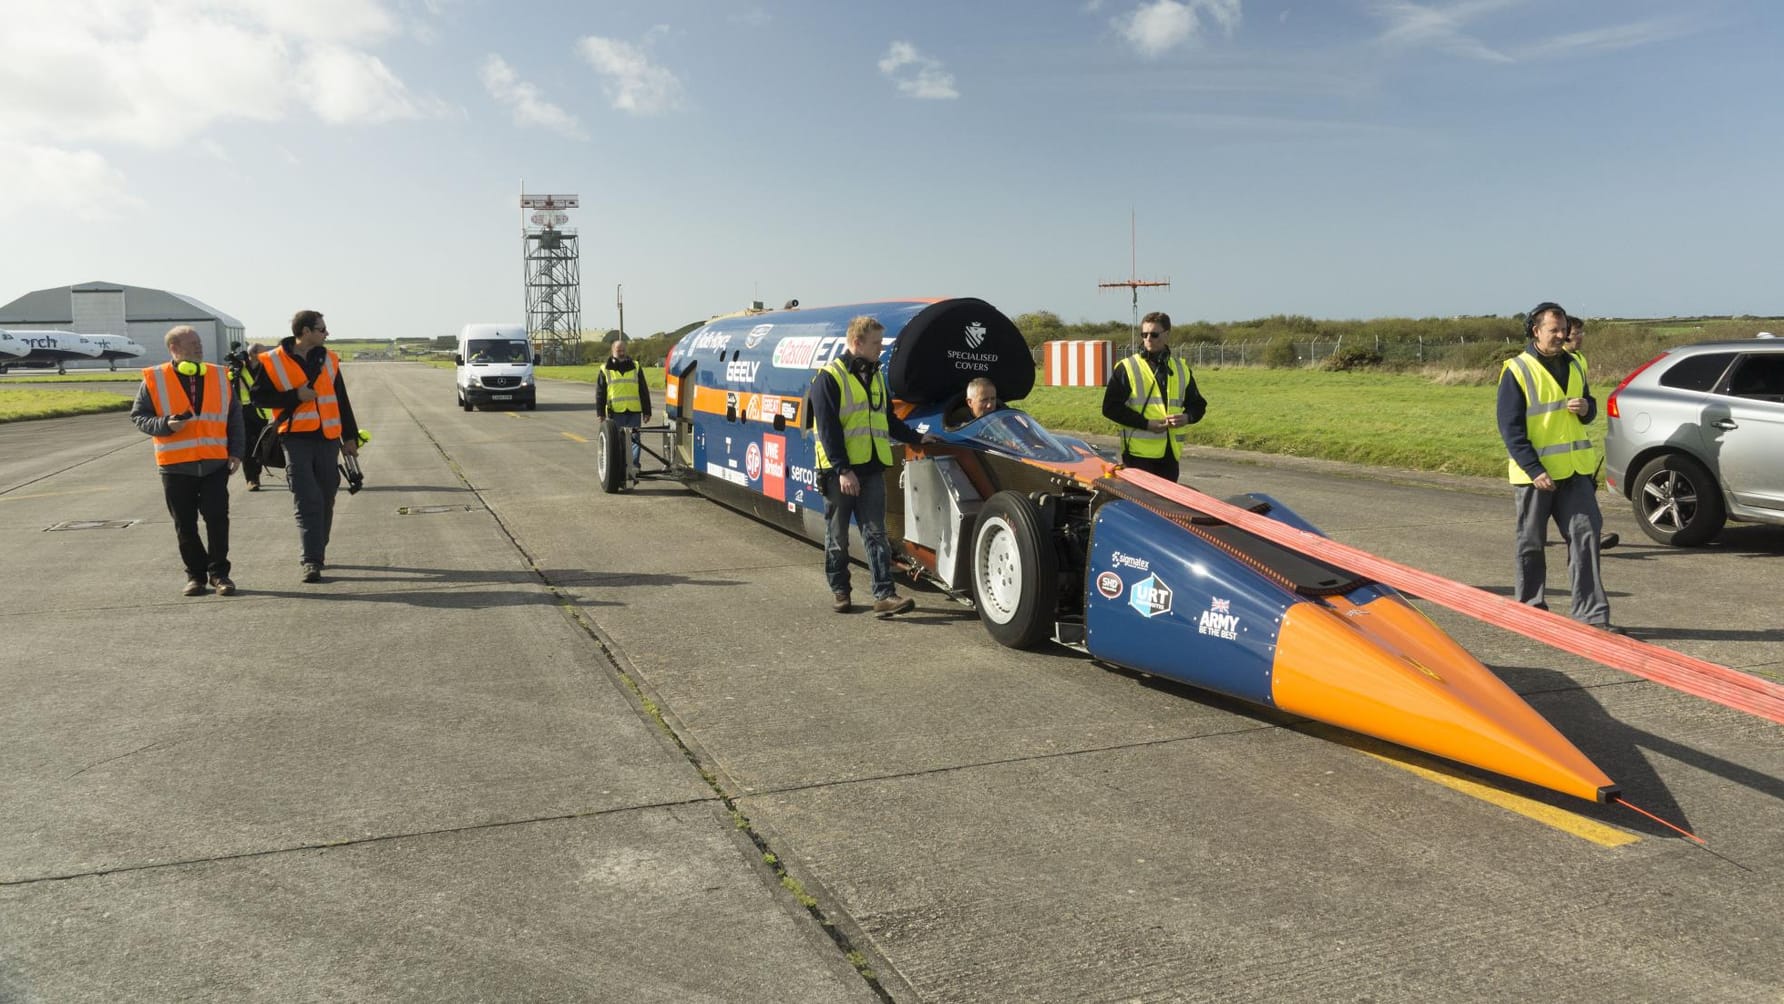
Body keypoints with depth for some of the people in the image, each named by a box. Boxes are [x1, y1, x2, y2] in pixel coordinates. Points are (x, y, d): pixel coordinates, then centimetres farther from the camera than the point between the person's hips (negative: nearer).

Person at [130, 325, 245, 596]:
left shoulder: (219, 376, 9)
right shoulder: (154, 380, 1)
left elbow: (234, 417, 12)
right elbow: (138, 415, 4)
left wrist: (236, 451, 5)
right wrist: (165, 425, -15)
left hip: (215, 463, 1)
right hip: (176, 466, -1)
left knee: (217, 518, -2)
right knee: (185, 524, 6)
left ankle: (219, 573, 9)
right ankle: (195, 574, 17)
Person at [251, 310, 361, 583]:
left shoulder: (328, 359, 11)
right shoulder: (273, 362, -3)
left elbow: (341, 400, 15)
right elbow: (258, 395, -2)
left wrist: (350, 436, 14)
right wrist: (295, 396, -14)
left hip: (327, 439, 4)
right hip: (295, 439, -4)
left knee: (326, 500, 9)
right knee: (307, 501, -10)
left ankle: (317, 553, 24)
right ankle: (312, 560, -11)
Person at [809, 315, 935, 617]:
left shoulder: (876, 376, 15)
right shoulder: (829, 377, -7)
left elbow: (888, 419, 27)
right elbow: (827, 429, -13)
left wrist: (916, 437, 20)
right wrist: (842, 469, -19)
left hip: (872, 469, 5)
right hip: (840, 471, -5)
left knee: (876, 534, -1)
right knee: (838, 535, 7)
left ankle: (884, 595, -5)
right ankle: (840, 591, 19)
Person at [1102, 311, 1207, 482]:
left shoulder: (1181, 369, 13)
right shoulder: (1126, 368, -1)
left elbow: (1198, 405, 19)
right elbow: (1110, 407, -6)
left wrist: (1187, 417, -6)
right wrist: (1146, 424, -15)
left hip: (1171, 452, 4)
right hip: (1139, 453, -4)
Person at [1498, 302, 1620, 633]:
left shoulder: (1572, 366, 12)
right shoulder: (1517, 371, -8)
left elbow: (1589, 410, 23)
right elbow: (1509, 428, -12)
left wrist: (1586, 408, -4)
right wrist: (1534, 470, -19)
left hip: (1575, 470, 5)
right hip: (1534, 473, -5)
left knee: (1585, 535, -2)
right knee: (1531, 543, 6)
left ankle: (1591, 613, 1)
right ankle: (1529, 608, 19)